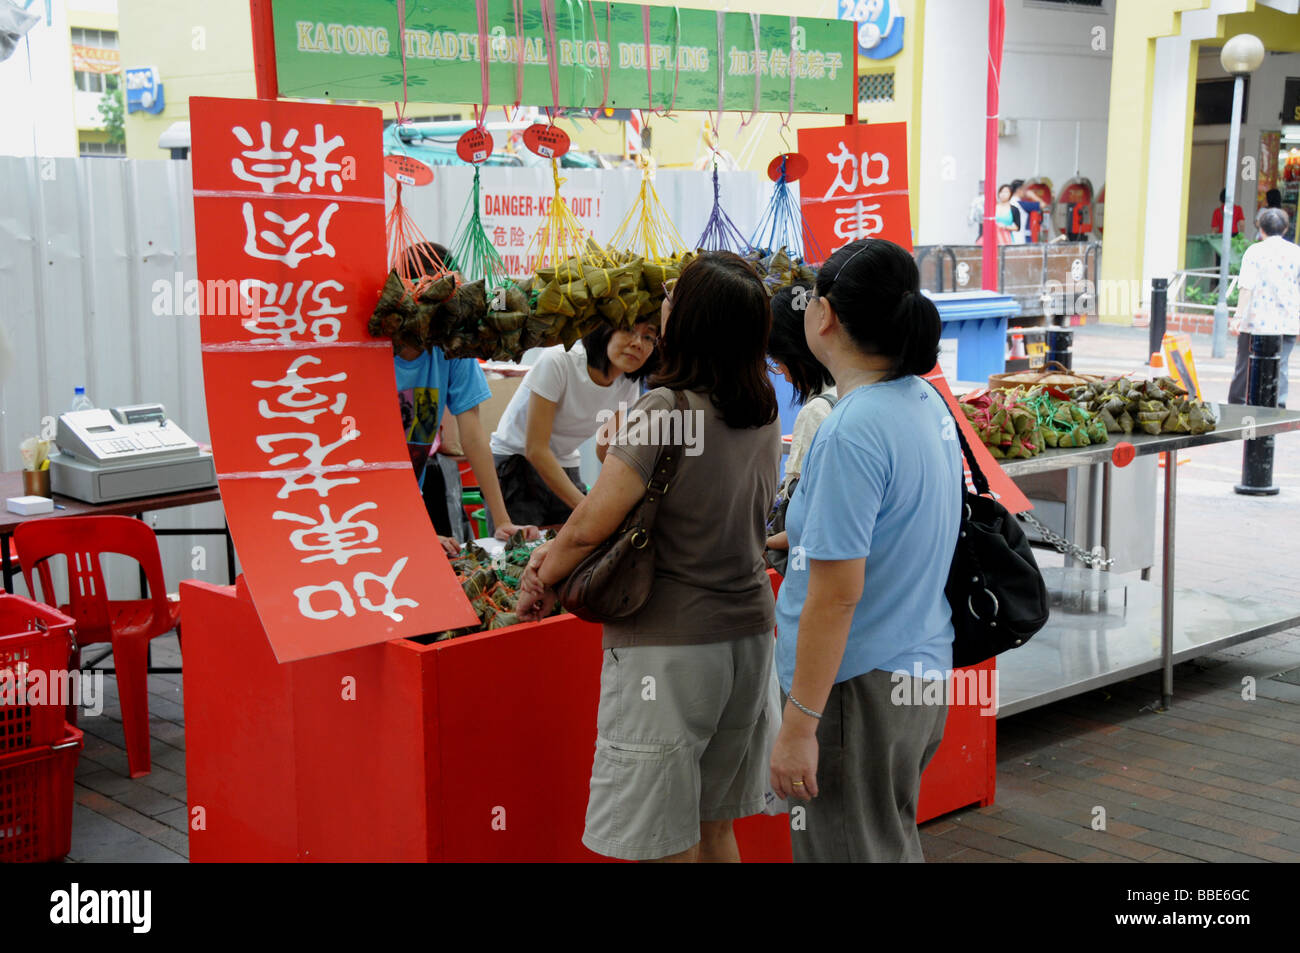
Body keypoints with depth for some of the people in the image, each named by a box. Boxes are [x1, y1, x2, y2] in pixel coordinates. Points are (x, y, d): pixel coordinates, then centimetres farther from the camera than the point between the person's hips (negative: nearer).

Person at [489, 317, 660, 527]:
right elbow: (535, 450, -25)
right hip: (514, 468, -5)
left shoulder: (627, 384, -5)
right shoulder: (558, 362, -24)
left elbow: (605, 450, 8)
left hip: (564, 472, 5)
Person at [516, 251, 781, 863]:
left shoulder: (664, 412, -20)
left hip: (668, 647, -7)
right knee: (714, 826, 20)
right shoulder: (764, 415, 3)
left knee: (667, 842, 4)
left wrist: (543, 585, 3)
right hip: (748, 635, 8)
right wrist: (561, 553, 6)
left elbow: (591, 526, -17)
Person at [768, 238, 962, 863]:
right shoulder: (928, 402, 4)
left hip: (861, 689, -9)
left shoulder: (853, 431, -24)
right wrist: (801, 534, 28)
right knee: (892, 842, 23)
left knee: (855, 850, 5)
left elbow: (836, 595, -24)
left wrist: (798, 724, -20)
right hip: (925, 670, 9)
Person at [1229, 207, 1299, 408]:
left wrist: (1238, 316, -12)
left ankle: (1235, 407, 18)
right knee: (1279, 367, 2)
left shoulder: (1254, 251, -3)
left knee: (1245, 366, 9)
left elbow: (1246, 287, -11)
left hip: (1255, 321, -1)